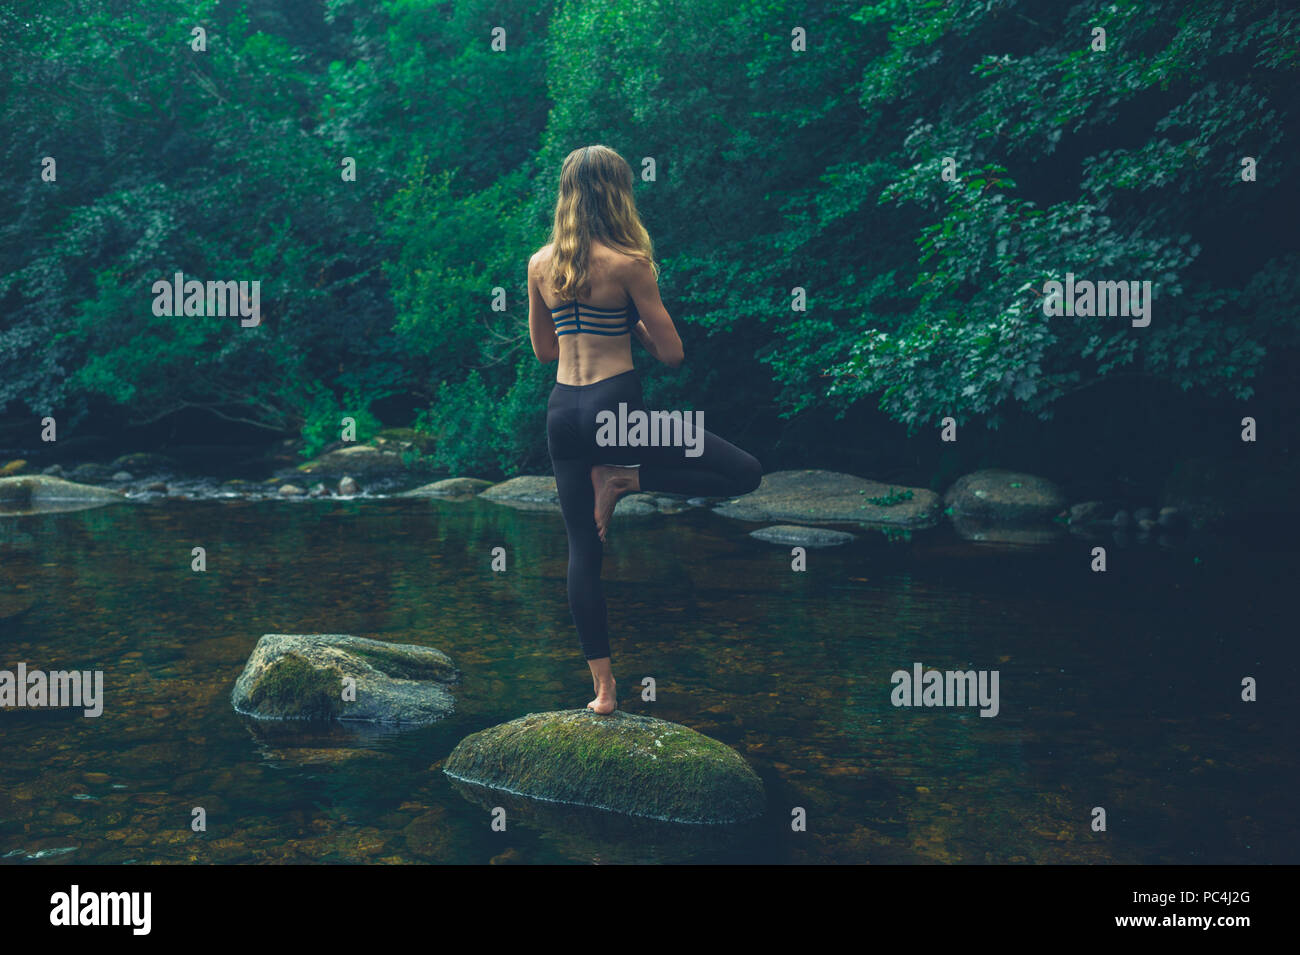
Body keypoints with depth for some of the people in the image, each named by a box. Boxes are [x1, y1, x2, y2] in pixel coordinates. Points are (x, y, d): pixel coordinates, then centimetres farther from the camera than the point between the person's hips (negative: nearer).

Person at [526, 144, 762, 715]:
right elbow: (672, 355, -7)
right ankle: (622, 481, -4)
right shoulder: (627, 262, -9)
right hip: (615, 406, -6)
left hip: (562, 411, 7)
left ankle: (602, 686, 15)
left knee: (582, 550, 12)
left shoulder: (539, 264, 7)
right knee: (744, 473, 2)